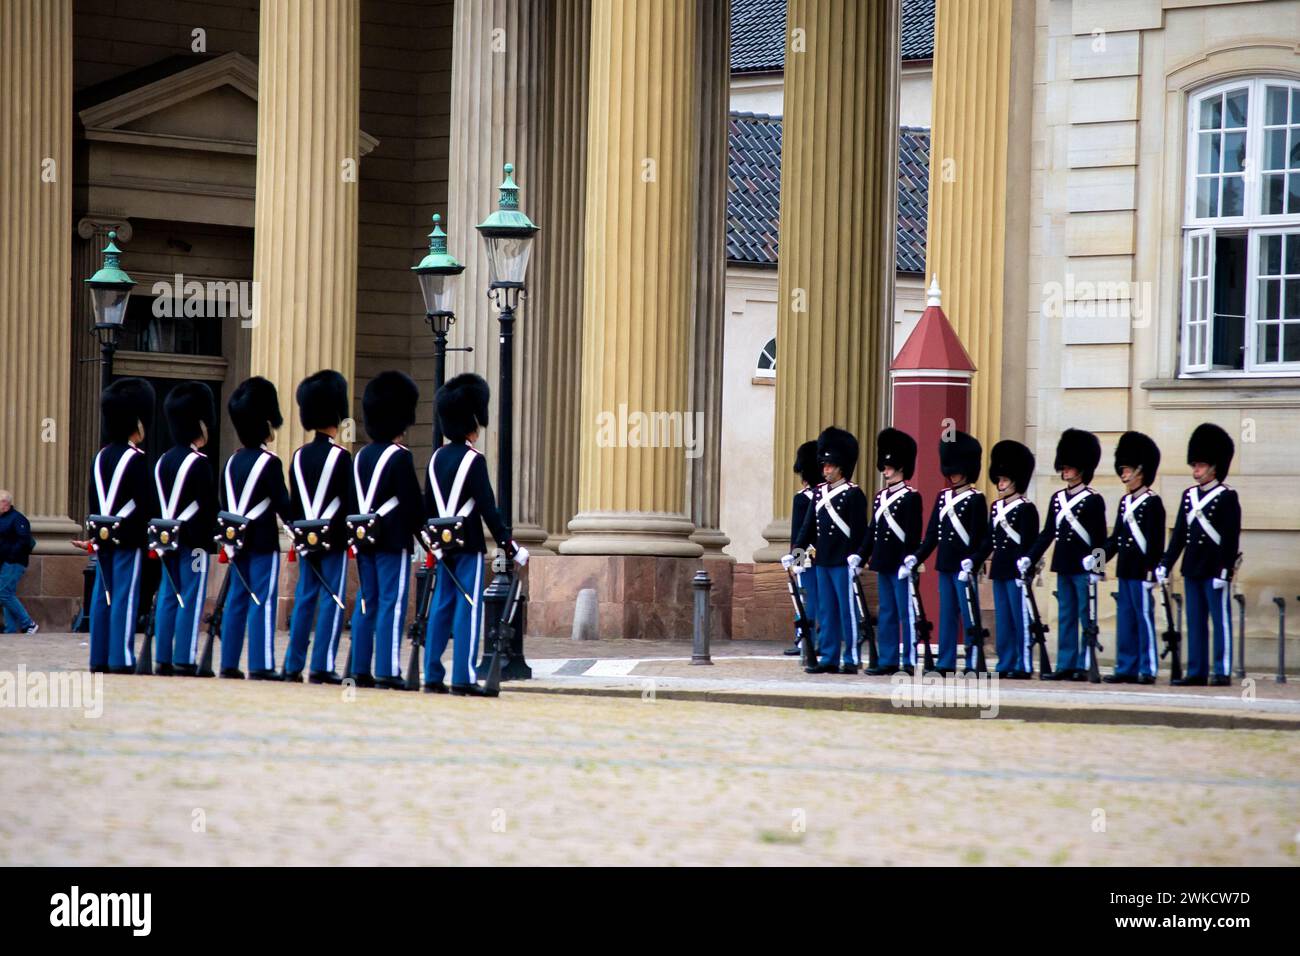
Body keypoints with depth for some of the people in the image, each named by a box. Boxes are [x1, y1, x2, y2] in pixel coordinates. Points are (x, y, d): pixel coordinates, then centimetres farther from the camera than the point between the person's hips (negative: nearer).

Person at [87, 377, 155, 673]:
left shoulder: (100, 457, 11)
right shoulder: (135, 459, -12)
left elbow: (93, 501, 14)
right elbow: (145, 503, -16)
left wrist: (95, 533, 18)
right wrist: (147, 535, -7)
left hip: (103, 535, 7)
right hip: (128, 537, -7)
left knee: (102, 596, 8)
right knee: (125, 596, -6)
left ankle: (99, 659, 10)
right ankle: (120, 659, -8)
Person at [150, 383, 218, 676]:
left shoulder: (162, 462, 12)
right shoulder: (198, 462, -12)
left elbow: (154, 506, 14)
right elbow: (209, 506, -15)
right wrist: (211, 540, -9)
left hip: (168, 541, 8)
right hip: (193, 539, -8)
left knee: (167, 597, 9)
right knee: (191, 599, -5)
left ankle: (163, 659, 8)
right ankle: (185, 659, -6)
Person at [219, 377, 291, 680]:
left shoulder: (232, 462, 9)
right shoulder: (269, 463, -13)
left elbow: (224, 506, 14)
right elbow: (282, 504, -13)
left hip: (237, 539, 7)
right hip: (263, 540, -7)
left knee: (236, 599, 10)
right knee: (263, 600, -5)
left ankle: (229, 663, 10)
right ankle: (261, 664, -8)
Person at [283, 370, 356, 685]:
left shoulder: (299, 456, 7)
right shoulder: (340, 456, -11)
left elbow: (292, 502, 11)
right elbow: (351, 502, -12)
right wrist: (354, 536, -4)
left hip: (306, 538, 6)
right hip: (334, 538, -6)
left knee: (304, 599, 10)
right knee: (332, 599, -3)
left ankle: (293, 665, 10)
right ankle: (322, 666, -6)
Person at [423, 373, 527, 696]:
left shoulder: (437, 458, 9)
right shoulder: (473, 460, -12)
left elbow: (428, 507, 14)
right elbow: (488, 509, -16)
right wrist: (511, 548, -13)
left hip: (444, 544, 7)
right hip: (469, 544, -7)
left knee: (441, 608, 10)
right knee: (468, 608, -5)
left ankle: (433, 676, 10)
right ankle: (463, 678, -7)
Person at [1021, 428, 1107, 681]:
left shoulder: (1093, 501, -5)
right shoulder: (1057, 499, 13)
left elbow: (1100, 537, -9)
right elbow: (1047, 534, 14)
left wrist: (1094, 559, -25)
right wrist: (1029, 559, 6)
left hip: (1084, 566, -7)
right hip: (1063, 566, 7)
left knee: (1086, 616, -3)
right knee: (1065, 617, 8)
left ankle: (1084, 666, -1)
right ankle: (1065, 666, 10)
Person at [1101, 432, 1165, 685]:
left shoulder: (1152, 502, -9)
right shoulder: (1125, 501, 15)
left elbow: (1155, 541, -13)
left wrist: (1151, 571, -18)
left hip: (1141, 570, -8)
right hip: (1125, 569, 8)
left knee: (1144, 616, -5)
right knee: (1125, 619, 8)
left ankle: (1148, 669, -2)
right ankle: (1127, 668, 12)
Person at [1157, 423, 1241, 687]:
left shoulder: (1227, 497, -6)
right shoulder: (1189, 496, 13)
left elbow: (1231, 538, -10)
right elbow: (1178, 534, 14)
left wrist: (1224, 571, -16)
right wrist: (1165, 565, 8)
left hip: (1215, 571, -7)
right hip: (1192, 571, 7)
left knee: (1220, 620, -3)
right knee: (1195, 622, 7)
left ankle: (1222, 672, -1)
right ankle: (1196, 672, 10)